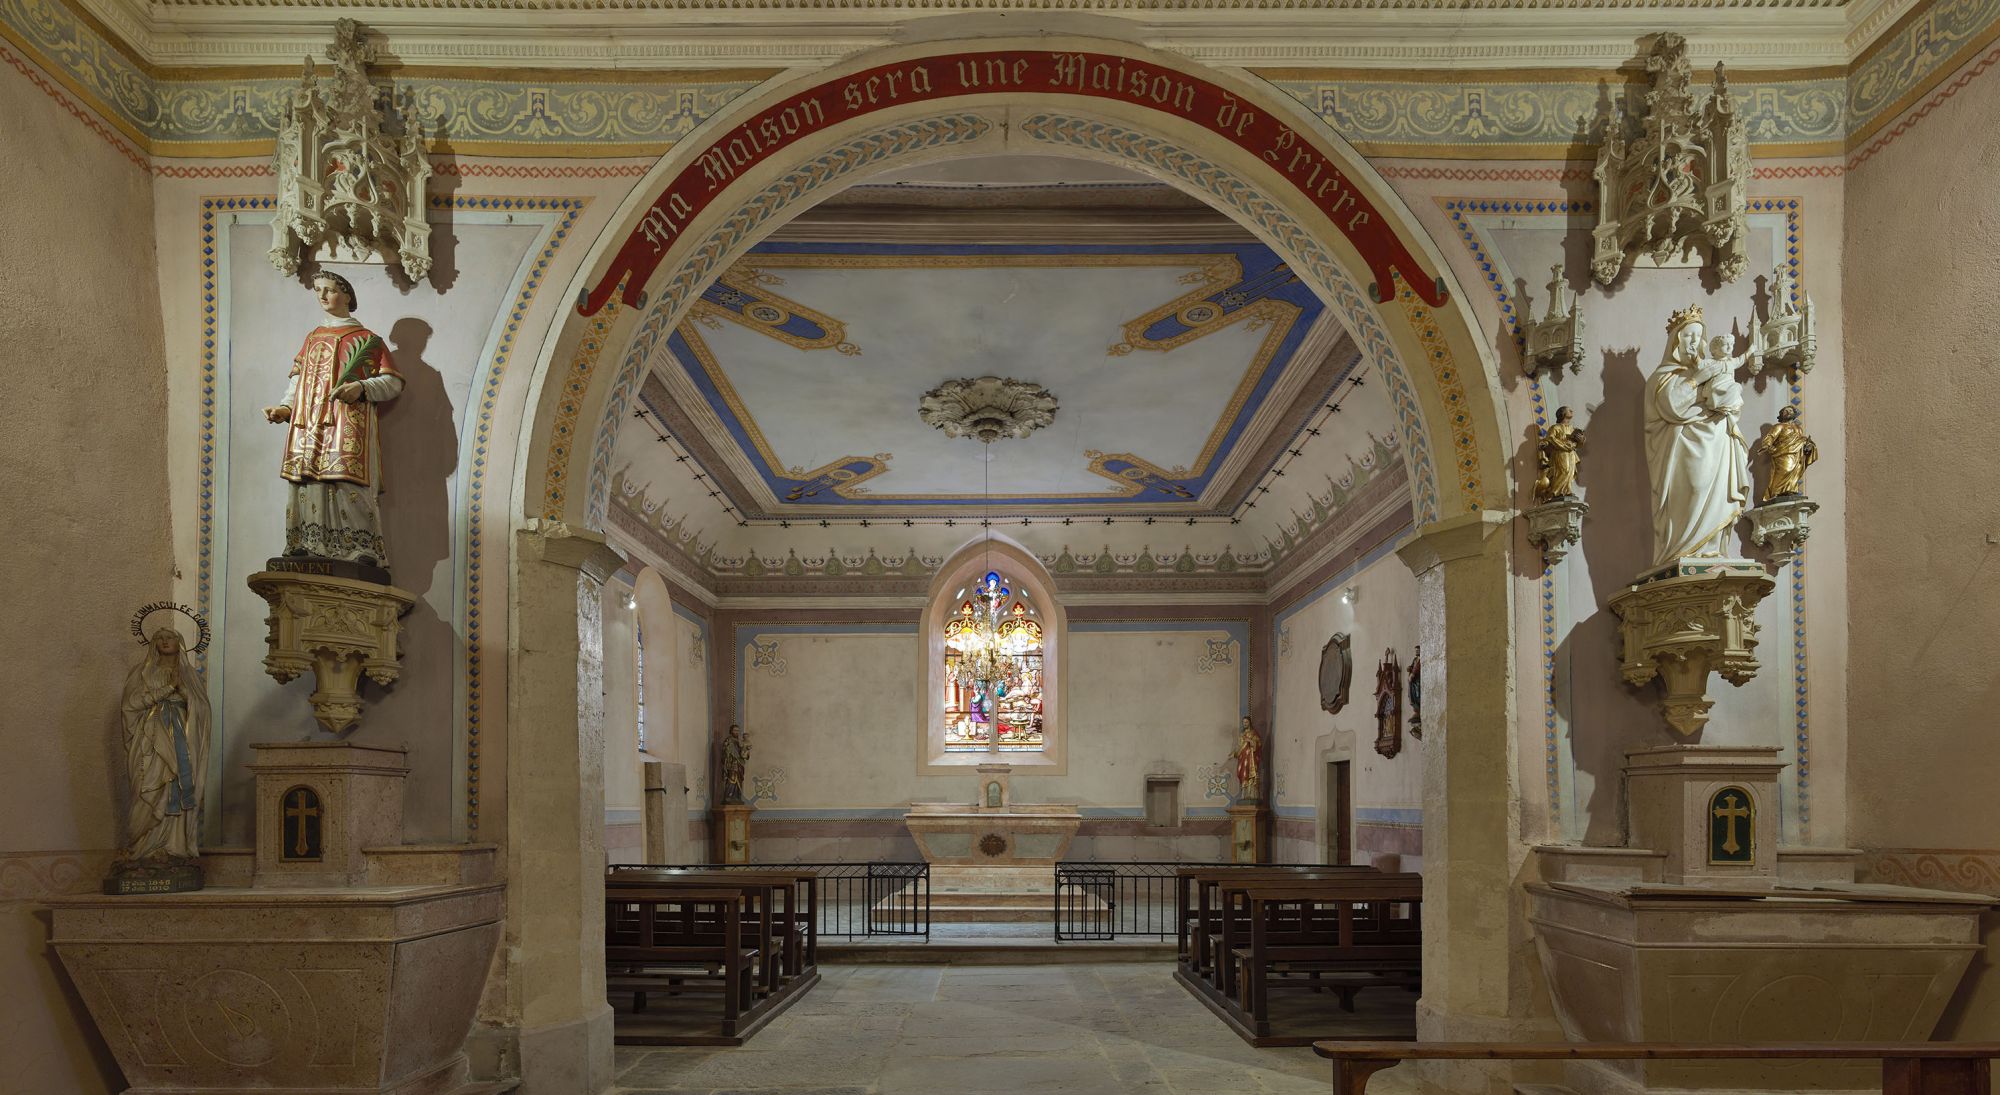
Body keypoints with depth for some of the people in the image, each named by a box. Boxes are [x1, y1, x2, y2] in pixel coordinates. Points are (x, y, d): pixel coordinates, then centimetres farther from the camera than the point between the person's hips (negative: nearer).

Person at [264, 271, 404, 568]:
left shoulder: (366, 339, 10)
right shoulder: (313, 338, 26)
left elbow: (394, 382, 3)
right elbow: (299, 380, 25)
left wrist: (361, 388, -13)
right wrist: (285, 408, 8)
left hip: (347, 425, -6)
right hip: (309, 426, 6)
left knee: (347, 484, -17)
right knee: (308, 485, -4)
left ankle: (363, 553, -20)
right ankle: (310, 552, -4)